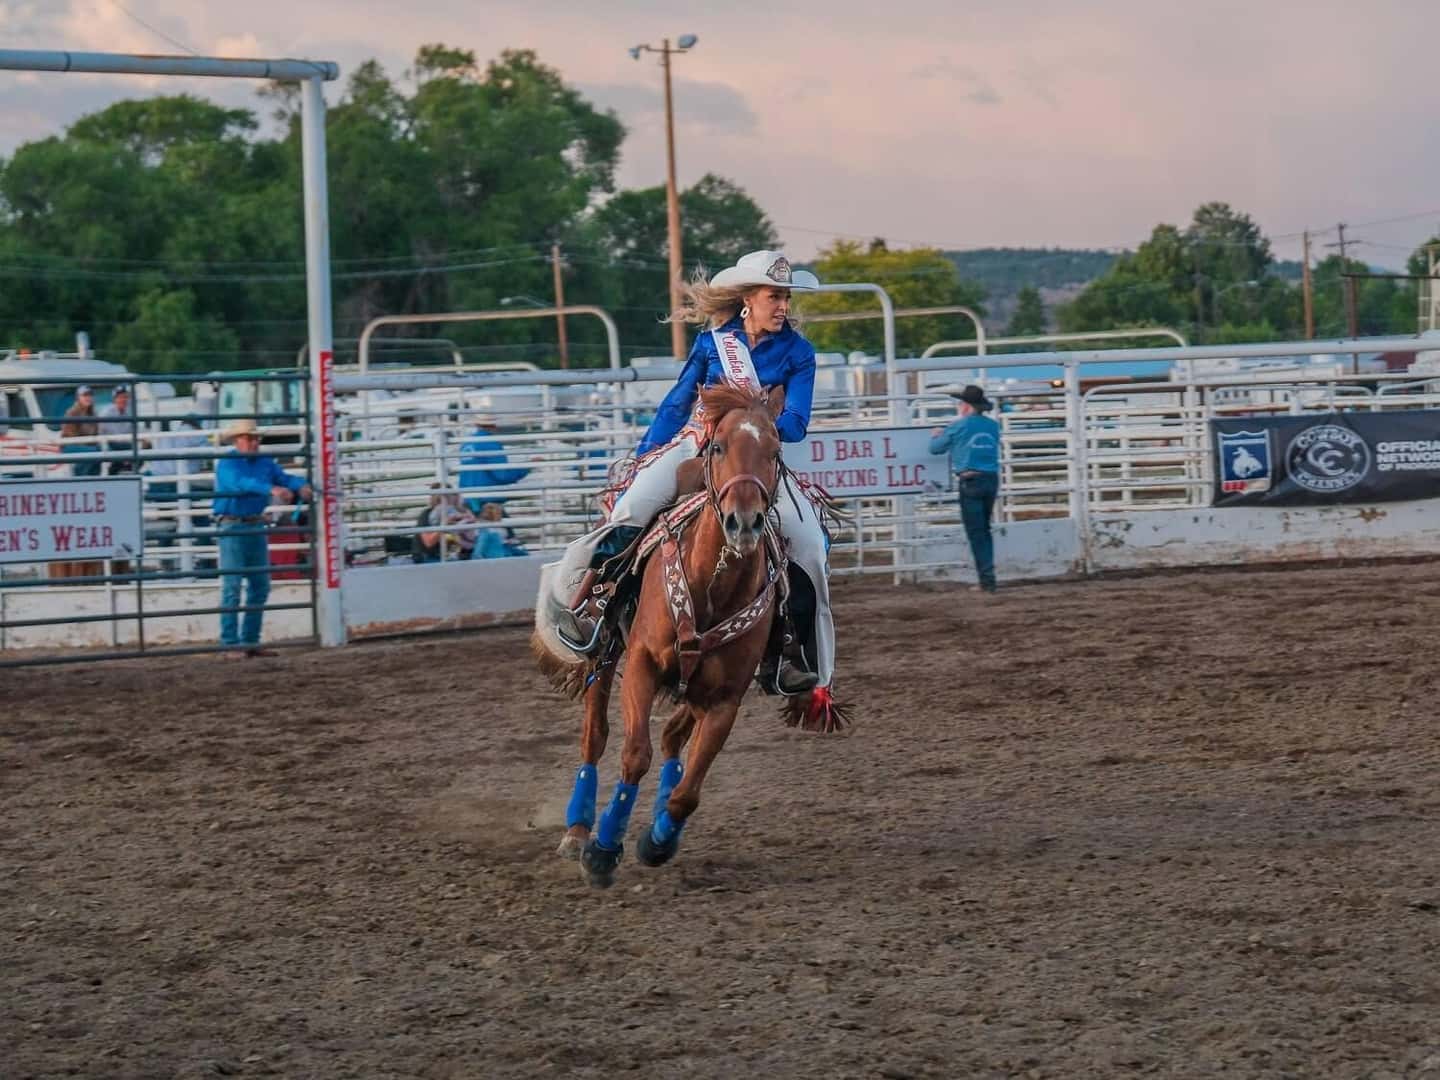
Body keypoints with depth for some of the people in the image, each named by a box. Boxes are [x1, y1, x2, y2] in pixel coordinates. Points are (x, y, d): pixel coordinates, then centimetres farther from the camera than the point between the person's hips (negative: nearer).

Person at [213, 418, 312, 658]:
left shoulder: (264, 462, 9)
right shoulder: (227, 463, -10)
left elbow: (284, 477, -1)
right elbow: (240, 483, -28)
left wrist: (301, 486, -24)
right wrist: (271, 489, -42)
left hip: (255, 527, 7)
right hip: (232, 528, -7)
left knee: (260, 586, 11)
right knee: (232, 586, -8)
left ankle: (251, 641, 20)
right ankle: (230, 645, -7)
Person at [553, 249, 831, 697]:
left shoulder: (797, 353, 0)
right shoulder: (712, 342, 3)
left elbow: (795, 424, -7)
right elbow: (676, 404, 11)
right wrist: (642, 456, 7)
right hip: (696, 444, 0)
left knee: (808, 540, -22)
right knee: (635, 505, -27)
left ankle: (796, 658, -12)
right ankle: (585, 606, -24)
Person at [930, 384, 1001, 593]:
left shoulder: (959, 427, -7)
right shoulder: (993, 426, 9)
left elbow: (935, 448, 5)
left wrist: (935, 436, 28)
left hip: (971, 483, -5)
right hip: (992, 480, 5)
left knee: (976, 532, -2)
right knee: (984, 529, 18)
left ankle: (987, 579, -6)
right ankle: (987, 574, 20)